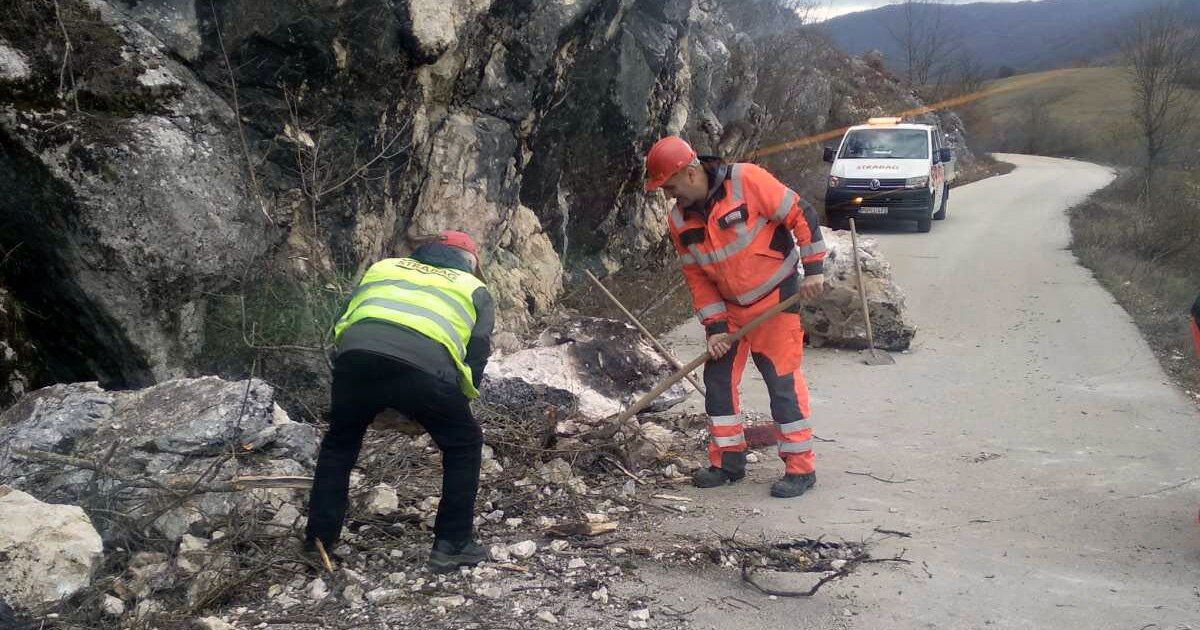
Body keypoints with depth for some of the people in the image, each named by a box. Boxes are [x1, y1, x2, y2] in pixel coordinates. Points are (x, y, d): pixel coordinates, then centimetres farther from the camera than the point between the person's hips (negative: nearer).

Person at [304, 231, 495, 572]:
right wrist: (457, 401, 35)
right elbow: (477, 353, 22)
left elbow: (342, 323, 29)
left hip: (357, 354, 3)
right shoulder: (475, 289, 31)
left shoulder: (384, 266, 37)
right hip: (424, 364, -3)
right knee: (463, 446, 22)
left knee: (339, 444, 28)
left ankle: (319, 540, 32)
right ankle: (452, 545, 22)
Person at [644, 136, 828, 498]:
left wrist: (813, 268, -15)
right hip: (729, 305, 6)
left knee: (783, 380, -6)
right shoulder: (680, 221, -2)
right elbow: (697, 278, 3)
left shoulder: (747, 181, -20)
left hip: (776, 297, -6)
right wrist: (715, 327, -4)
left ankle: (801, 468, 3)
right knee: (718, 379, 6)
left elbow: (800, 215, -14)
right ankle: (728, 461, 19)